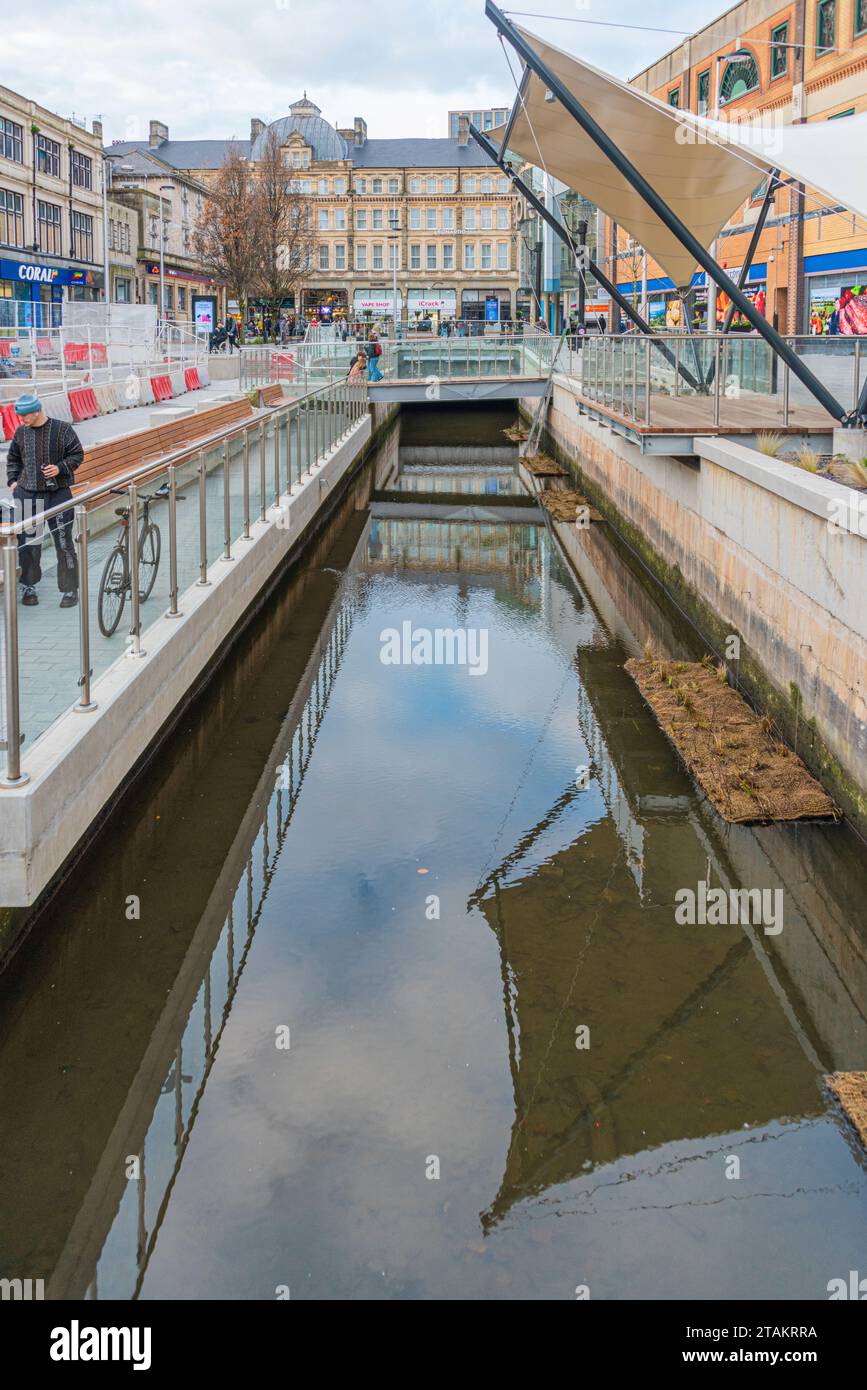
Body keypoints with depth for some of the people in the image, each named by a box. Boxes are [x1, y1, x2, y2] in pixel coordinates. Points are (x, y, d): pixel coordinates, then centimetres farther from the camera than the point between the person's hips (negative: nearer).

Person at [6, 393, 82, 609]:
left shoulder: (61, 429, -5)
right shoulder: (21, 433, 7)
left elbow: (77, 454, -1)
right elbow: (13, 459, 20)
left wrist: (60, 468, -15)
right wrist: (13, 480, 7)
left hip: (58, 493, -3)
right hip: (27, 494, 3)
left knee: (64, 542, -2)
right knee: (27, 541, 4)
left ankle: (70, 589, 6)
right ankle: (29, 586, 18)